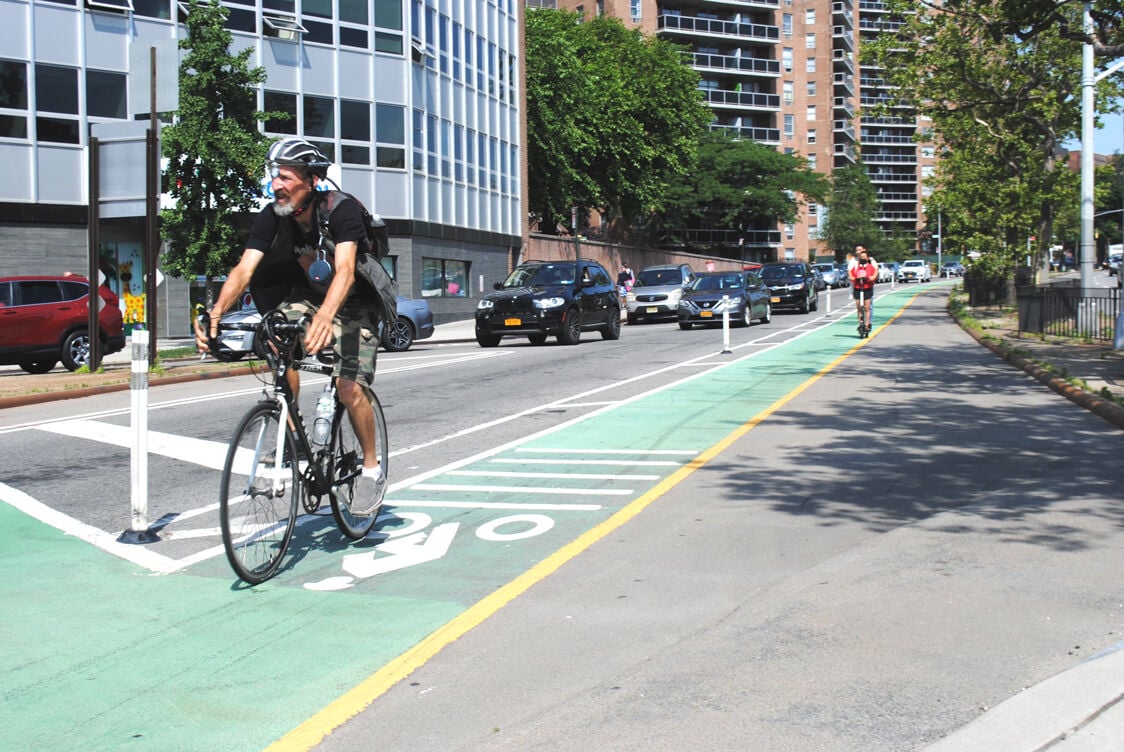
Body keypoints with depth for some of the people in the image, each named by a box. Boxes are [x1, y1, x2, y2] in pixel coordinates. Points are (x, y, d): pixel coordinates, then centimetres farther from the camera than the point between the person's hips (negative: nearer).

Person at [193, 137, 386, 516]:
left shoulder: (342, 211, -28)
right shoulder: (271, 218, -14)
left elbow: (345, 271, -42)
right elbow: (244, 268, -23)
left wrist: (325, 317, -60)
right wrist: (216, 311, -42)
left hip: (355, 305, -4)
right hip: (307, 296, 4)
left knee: (350, 388, -20)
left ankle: (372, 469, 2)